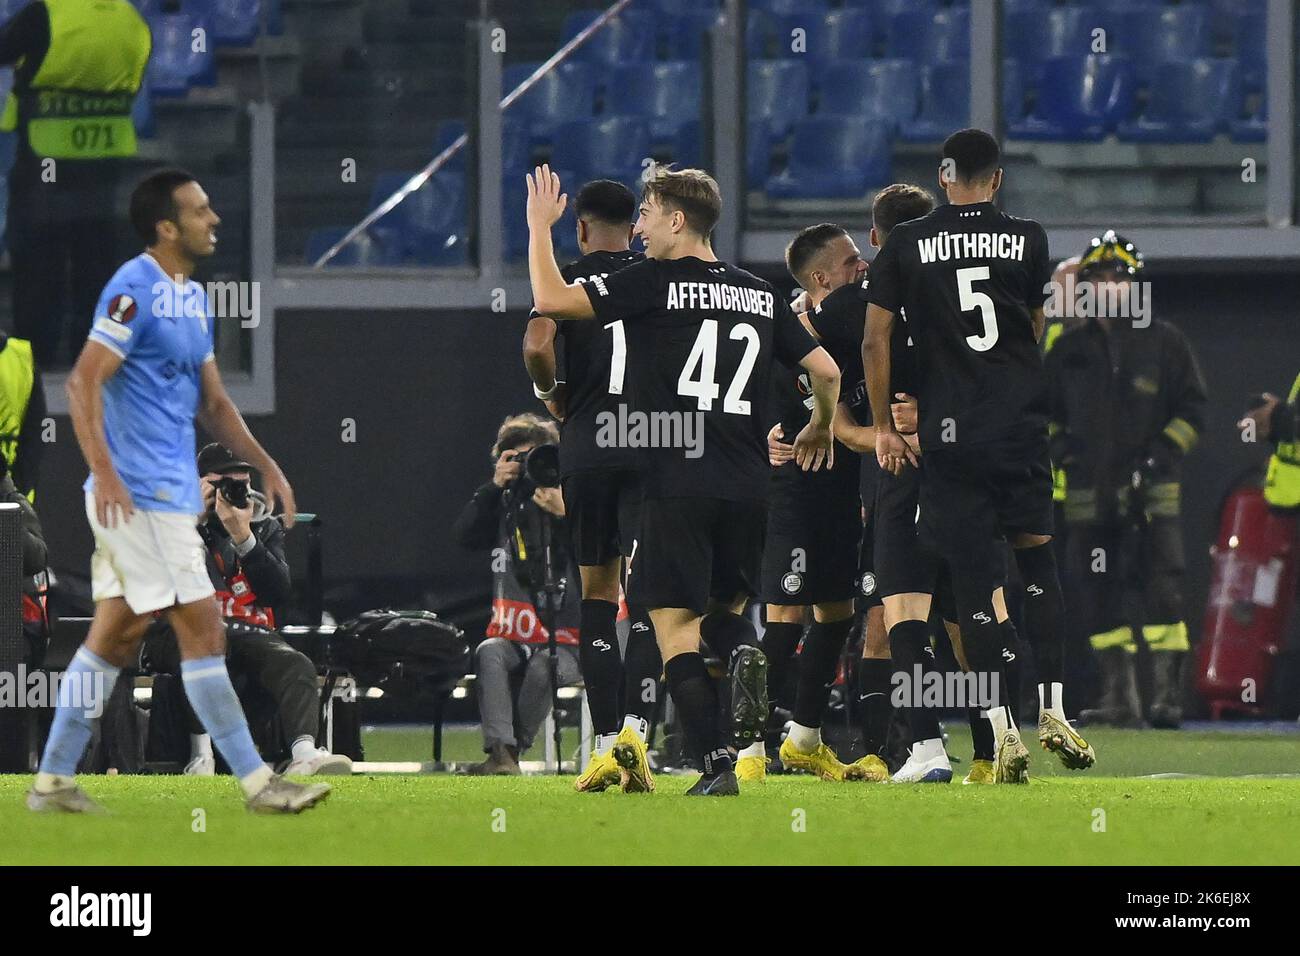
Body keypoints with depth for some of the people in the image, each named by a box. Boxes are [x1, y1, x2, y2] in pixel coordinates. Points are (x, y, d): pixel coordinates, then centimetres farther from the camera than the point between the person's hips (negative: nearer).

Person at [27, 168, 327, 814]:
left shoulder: (194, 299, 17)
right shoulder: (134, 289, -13)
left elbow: (211, 403, 24)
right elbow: (84, 382, -18)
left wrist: (265, 465, 15)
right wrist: (104, 472, -27)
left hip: (171, 491, 10)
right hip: (139, 494, -10)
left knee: (114, 637, 10)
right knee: (202, 630, -8)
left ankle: (53, 781, 13)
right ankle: (255, 782, -7)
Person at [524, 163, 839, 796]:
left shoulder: (654, 283, -4)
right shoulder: (760, 295, 12)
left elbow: (551, 299, -11)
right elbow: (826, 371, 15)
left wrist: (539, 227, 4)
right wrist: (820, 428, 34)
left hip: (677, 486, -5)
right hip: (748, 485, 5)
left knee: (676, 626, -1)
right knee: (727, 605, 22)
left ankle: (716, 765, -13)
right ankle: (744, 652, -14)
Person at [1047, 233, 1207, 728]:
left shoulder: (1164, 342, 4)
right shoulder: (1069, 348, 12)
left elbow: (1193, 409, 6)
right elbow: (1043, 409, 20)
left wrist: (1162, 454, -8)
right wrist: (1058, 447, 1)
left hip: (1151, 493, -3)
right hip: (1090, 494, 3)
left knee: (1161, 592, -11)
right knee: (1101, 597, 2)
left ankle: (1168, 694, -12)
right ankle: (1119, 699, 7)